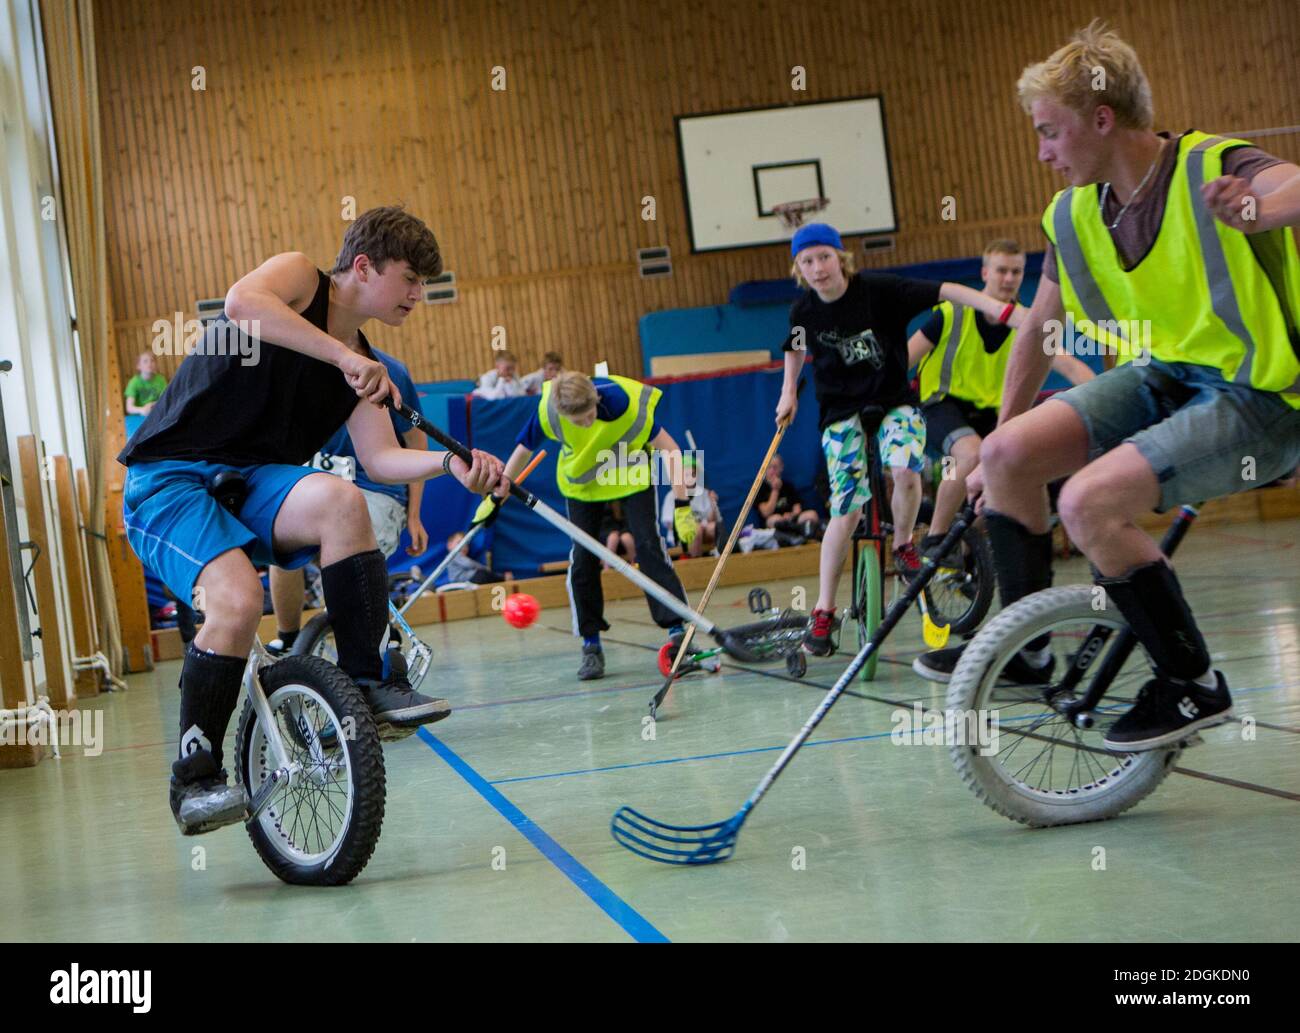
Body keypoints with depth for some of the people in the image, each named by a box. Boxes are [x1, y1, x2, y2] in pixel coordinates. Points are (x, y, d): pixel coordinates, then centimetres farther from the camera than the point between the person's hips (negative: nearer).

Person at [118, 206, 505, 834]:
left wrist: (450, 463, -17)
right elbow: (242, 301, -29)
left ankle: (366, 683, -19)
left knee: (341, 501, -27)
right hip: (168, 481, -5)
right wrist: (341, 354, -33)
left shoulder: (363, 368, 12)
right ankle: (194, 777, -14)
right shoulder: (299, 275, -5)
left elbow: (382, 458, 1)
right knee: (239, 598, -30)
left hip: (248, 483, 5)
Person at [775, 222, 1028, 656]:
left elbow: (949, 292, -23)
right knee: (846, 511, -10)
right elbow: (796, 348, 21)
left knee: (906, 473, -31)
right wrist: (789, 391, 16)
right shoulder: (804, 311, -5)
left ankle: (903, 544, 2)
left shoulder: (880, 289, -16)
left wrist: (1007, 312, -32)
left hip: (894, 401, -1)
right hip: (842, 412, 1)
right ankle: (823, 613, -1)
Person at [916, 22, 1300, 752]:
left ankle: (1193, 685, -8)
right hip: (1164, 377, 8)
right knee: (1010, 452, -9)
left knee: (1090, 499, -26)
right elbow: (1040, 329, 16)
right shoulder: (1075, 217, 2)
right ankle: (1025, 648, 10)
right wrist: (1003, 431, 20)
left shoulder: (1212, 171, -19)